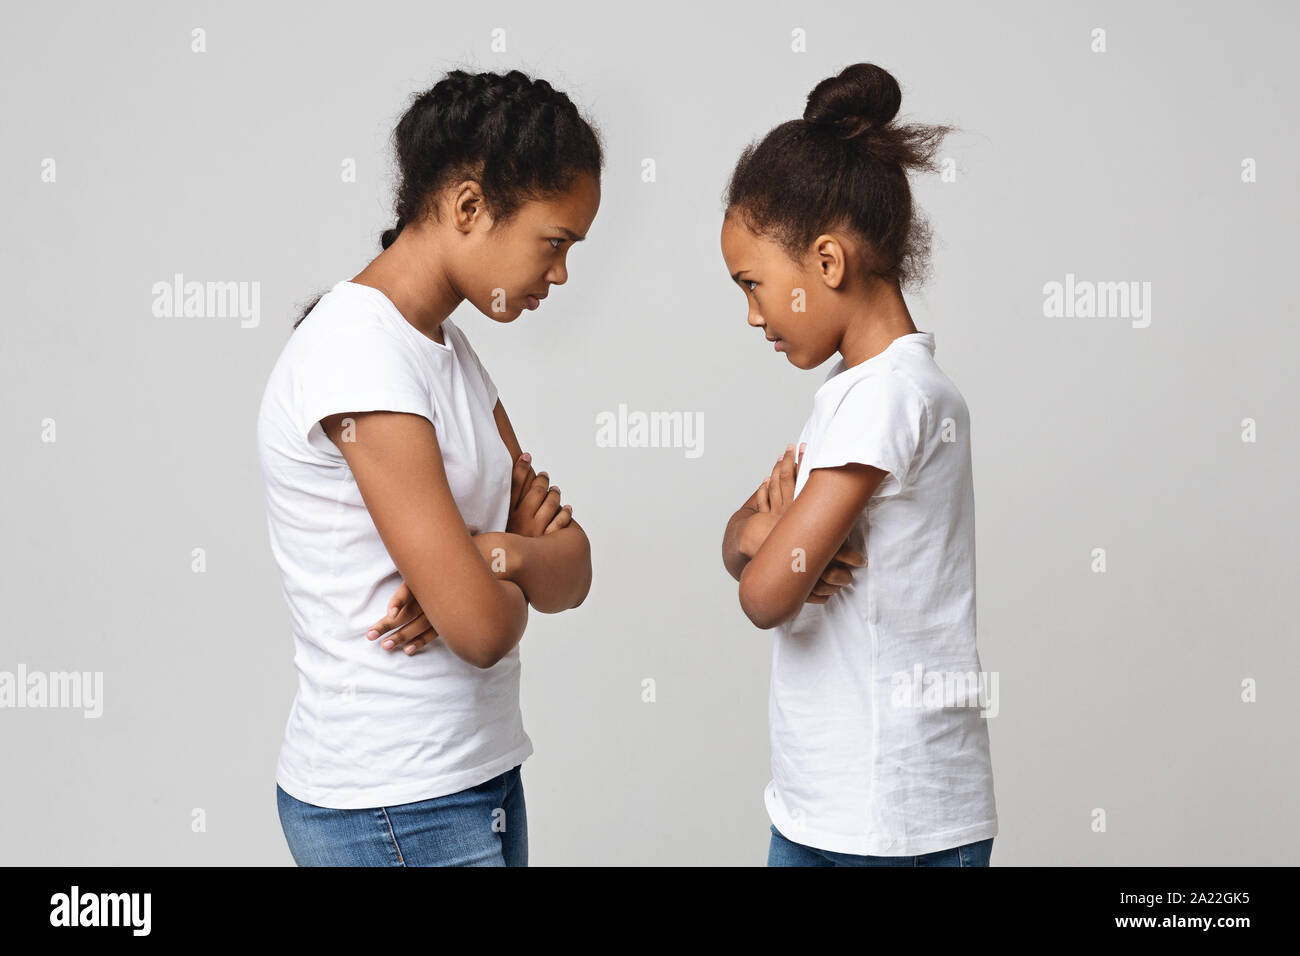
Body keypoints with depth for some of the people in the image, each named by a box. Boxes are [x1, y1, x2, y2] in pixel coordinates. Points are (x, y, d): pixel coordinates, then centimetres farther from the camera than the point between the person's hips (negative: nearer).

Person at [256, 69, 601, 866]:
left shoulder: (446, 344, 9)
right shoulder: (359, 350, -20)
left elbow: (572, 574, 5)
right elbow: (481, 627, -24)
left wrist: (500, 550, -16)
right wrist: (527, 565, -3)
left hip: (479, 772, 8)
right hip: (392, 809, -8)